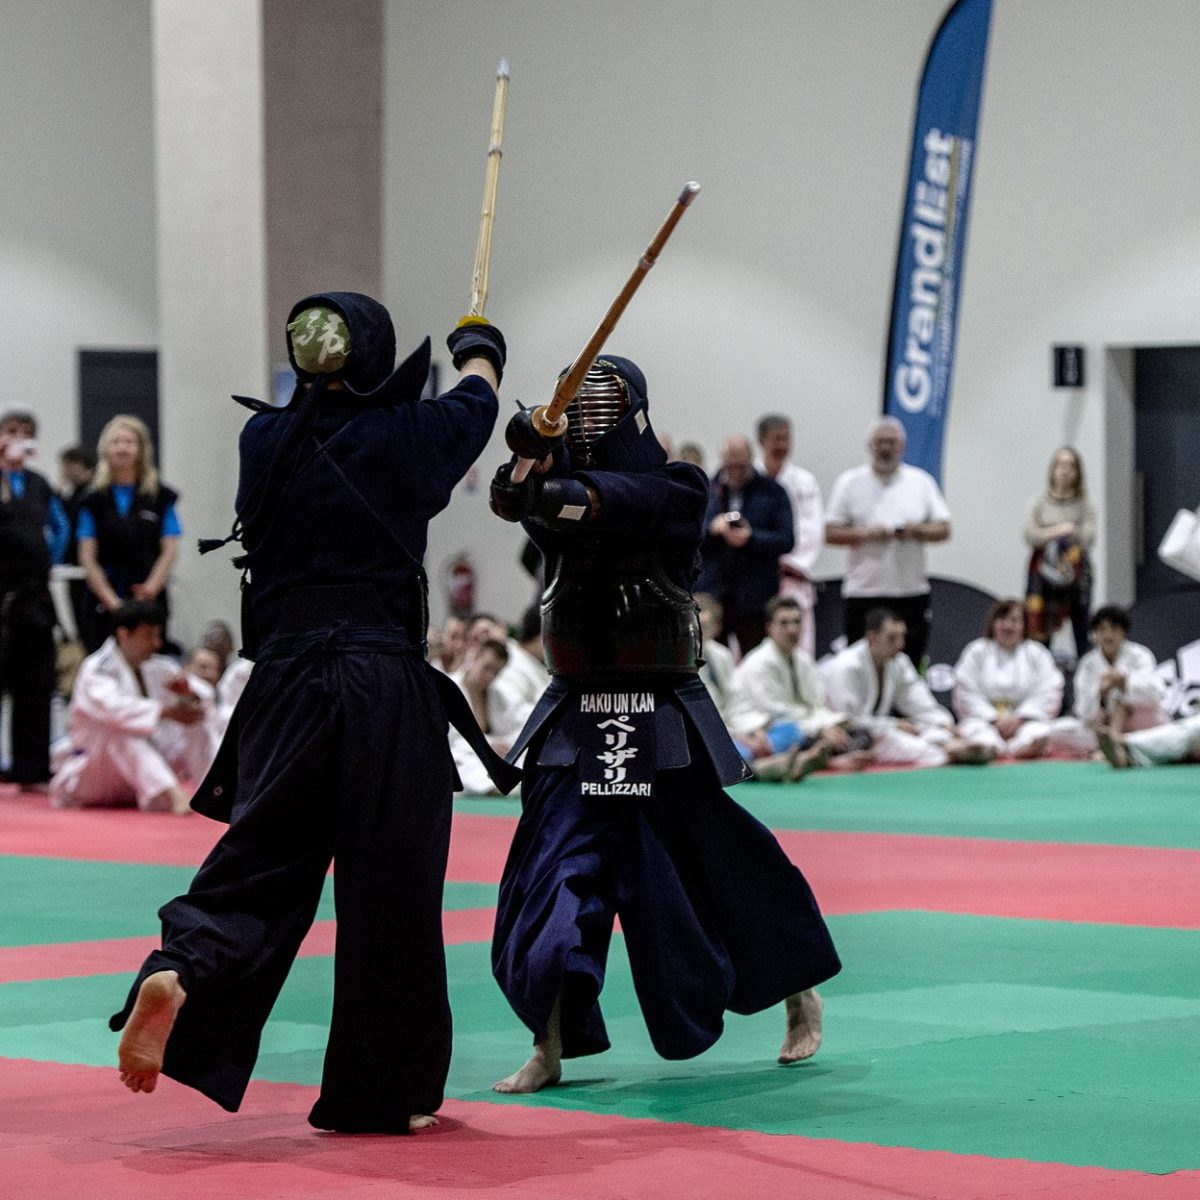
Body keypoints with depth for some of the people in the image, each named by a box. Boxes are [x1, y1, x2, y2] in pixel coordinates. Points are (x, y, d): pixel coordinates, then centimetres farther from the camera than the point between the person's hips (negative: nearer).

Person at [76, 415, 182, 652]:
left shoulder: (161, 497, 7)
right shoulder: (94, 499, 8)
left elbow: (170, 551, 2)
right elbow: (87, 557, 2)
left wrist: (151, 588, -14)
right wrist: (110, 599, -9)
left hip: (150, 600, 0)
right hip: (104, 604, 0)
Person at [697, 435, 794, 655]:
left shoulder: (771, 492, 5)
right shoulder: (707, 490, 11)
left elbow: (786, 540, -3)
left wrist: (750, 538, -17)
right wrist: (711, 529, -13)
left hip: (753, 599, -2)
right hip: (710, 593, 2)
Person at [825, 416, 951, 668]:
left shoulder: (921, 482, 10)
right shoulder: (850, 483, 5)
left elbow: (943, 529, 7)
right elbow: (830, 534, 1)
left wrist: (918, 531, -13)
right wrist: (864, 534, -16)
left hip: (912, 592, 2)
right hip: (863, 593, -2)